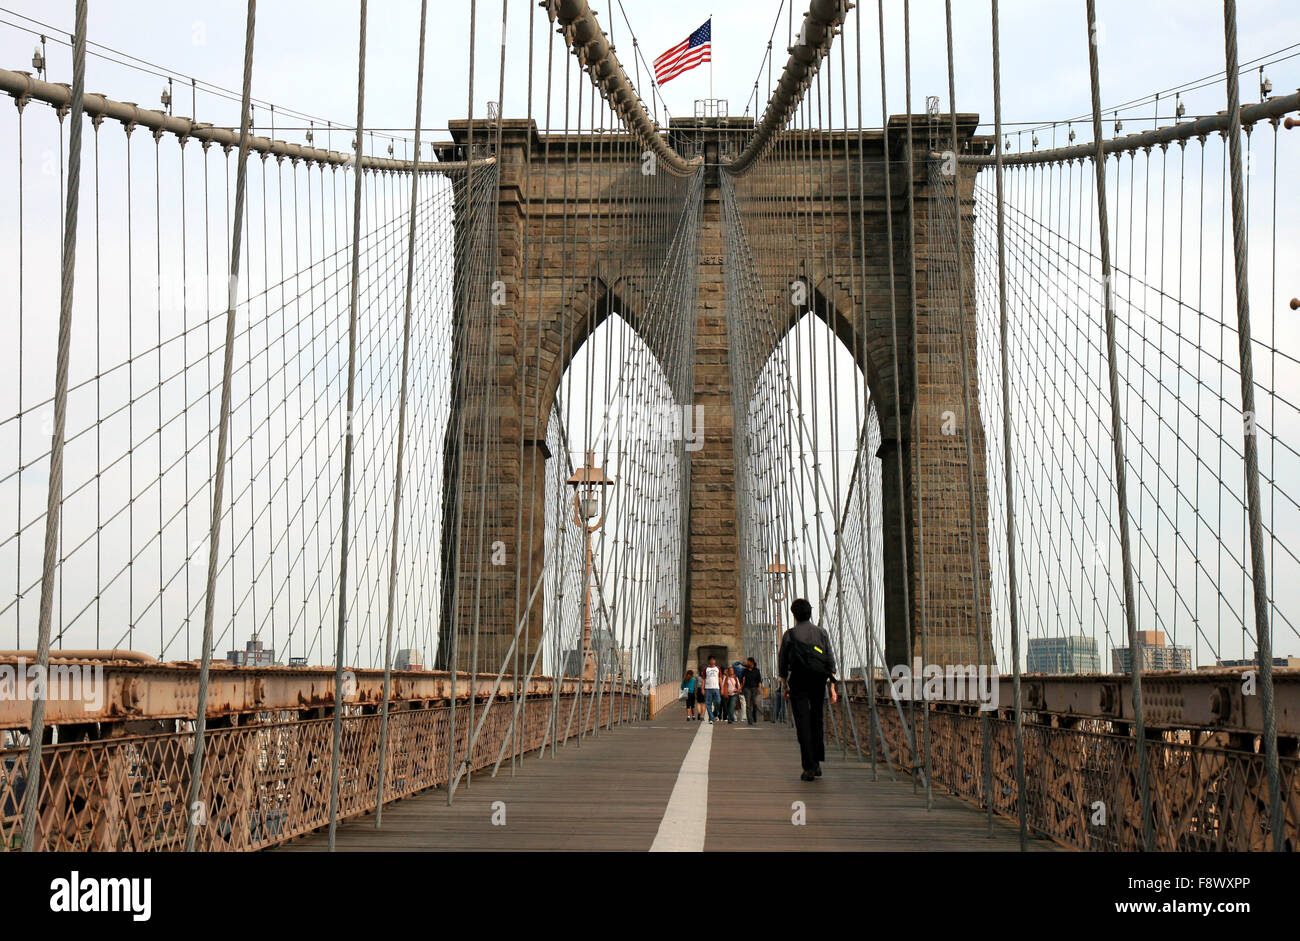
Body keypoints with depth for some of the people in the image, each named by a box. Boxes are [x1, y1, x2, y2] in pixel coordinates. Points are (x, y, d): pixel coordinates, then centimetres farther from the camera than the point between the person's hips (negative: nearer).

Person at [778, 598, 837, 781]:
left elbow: (782, 663, 4)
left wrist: (786, 686, 15)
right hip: (818, 683, 3)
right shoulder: (821, 633, 7)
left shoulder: (790, 635, 1)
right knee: (816, 722, 16)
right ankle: (817, 762, 14)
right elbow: (831, 661, 3)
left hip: (798, 683, -3)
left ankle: (809, 767, -9)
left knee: (803, 724, -3)